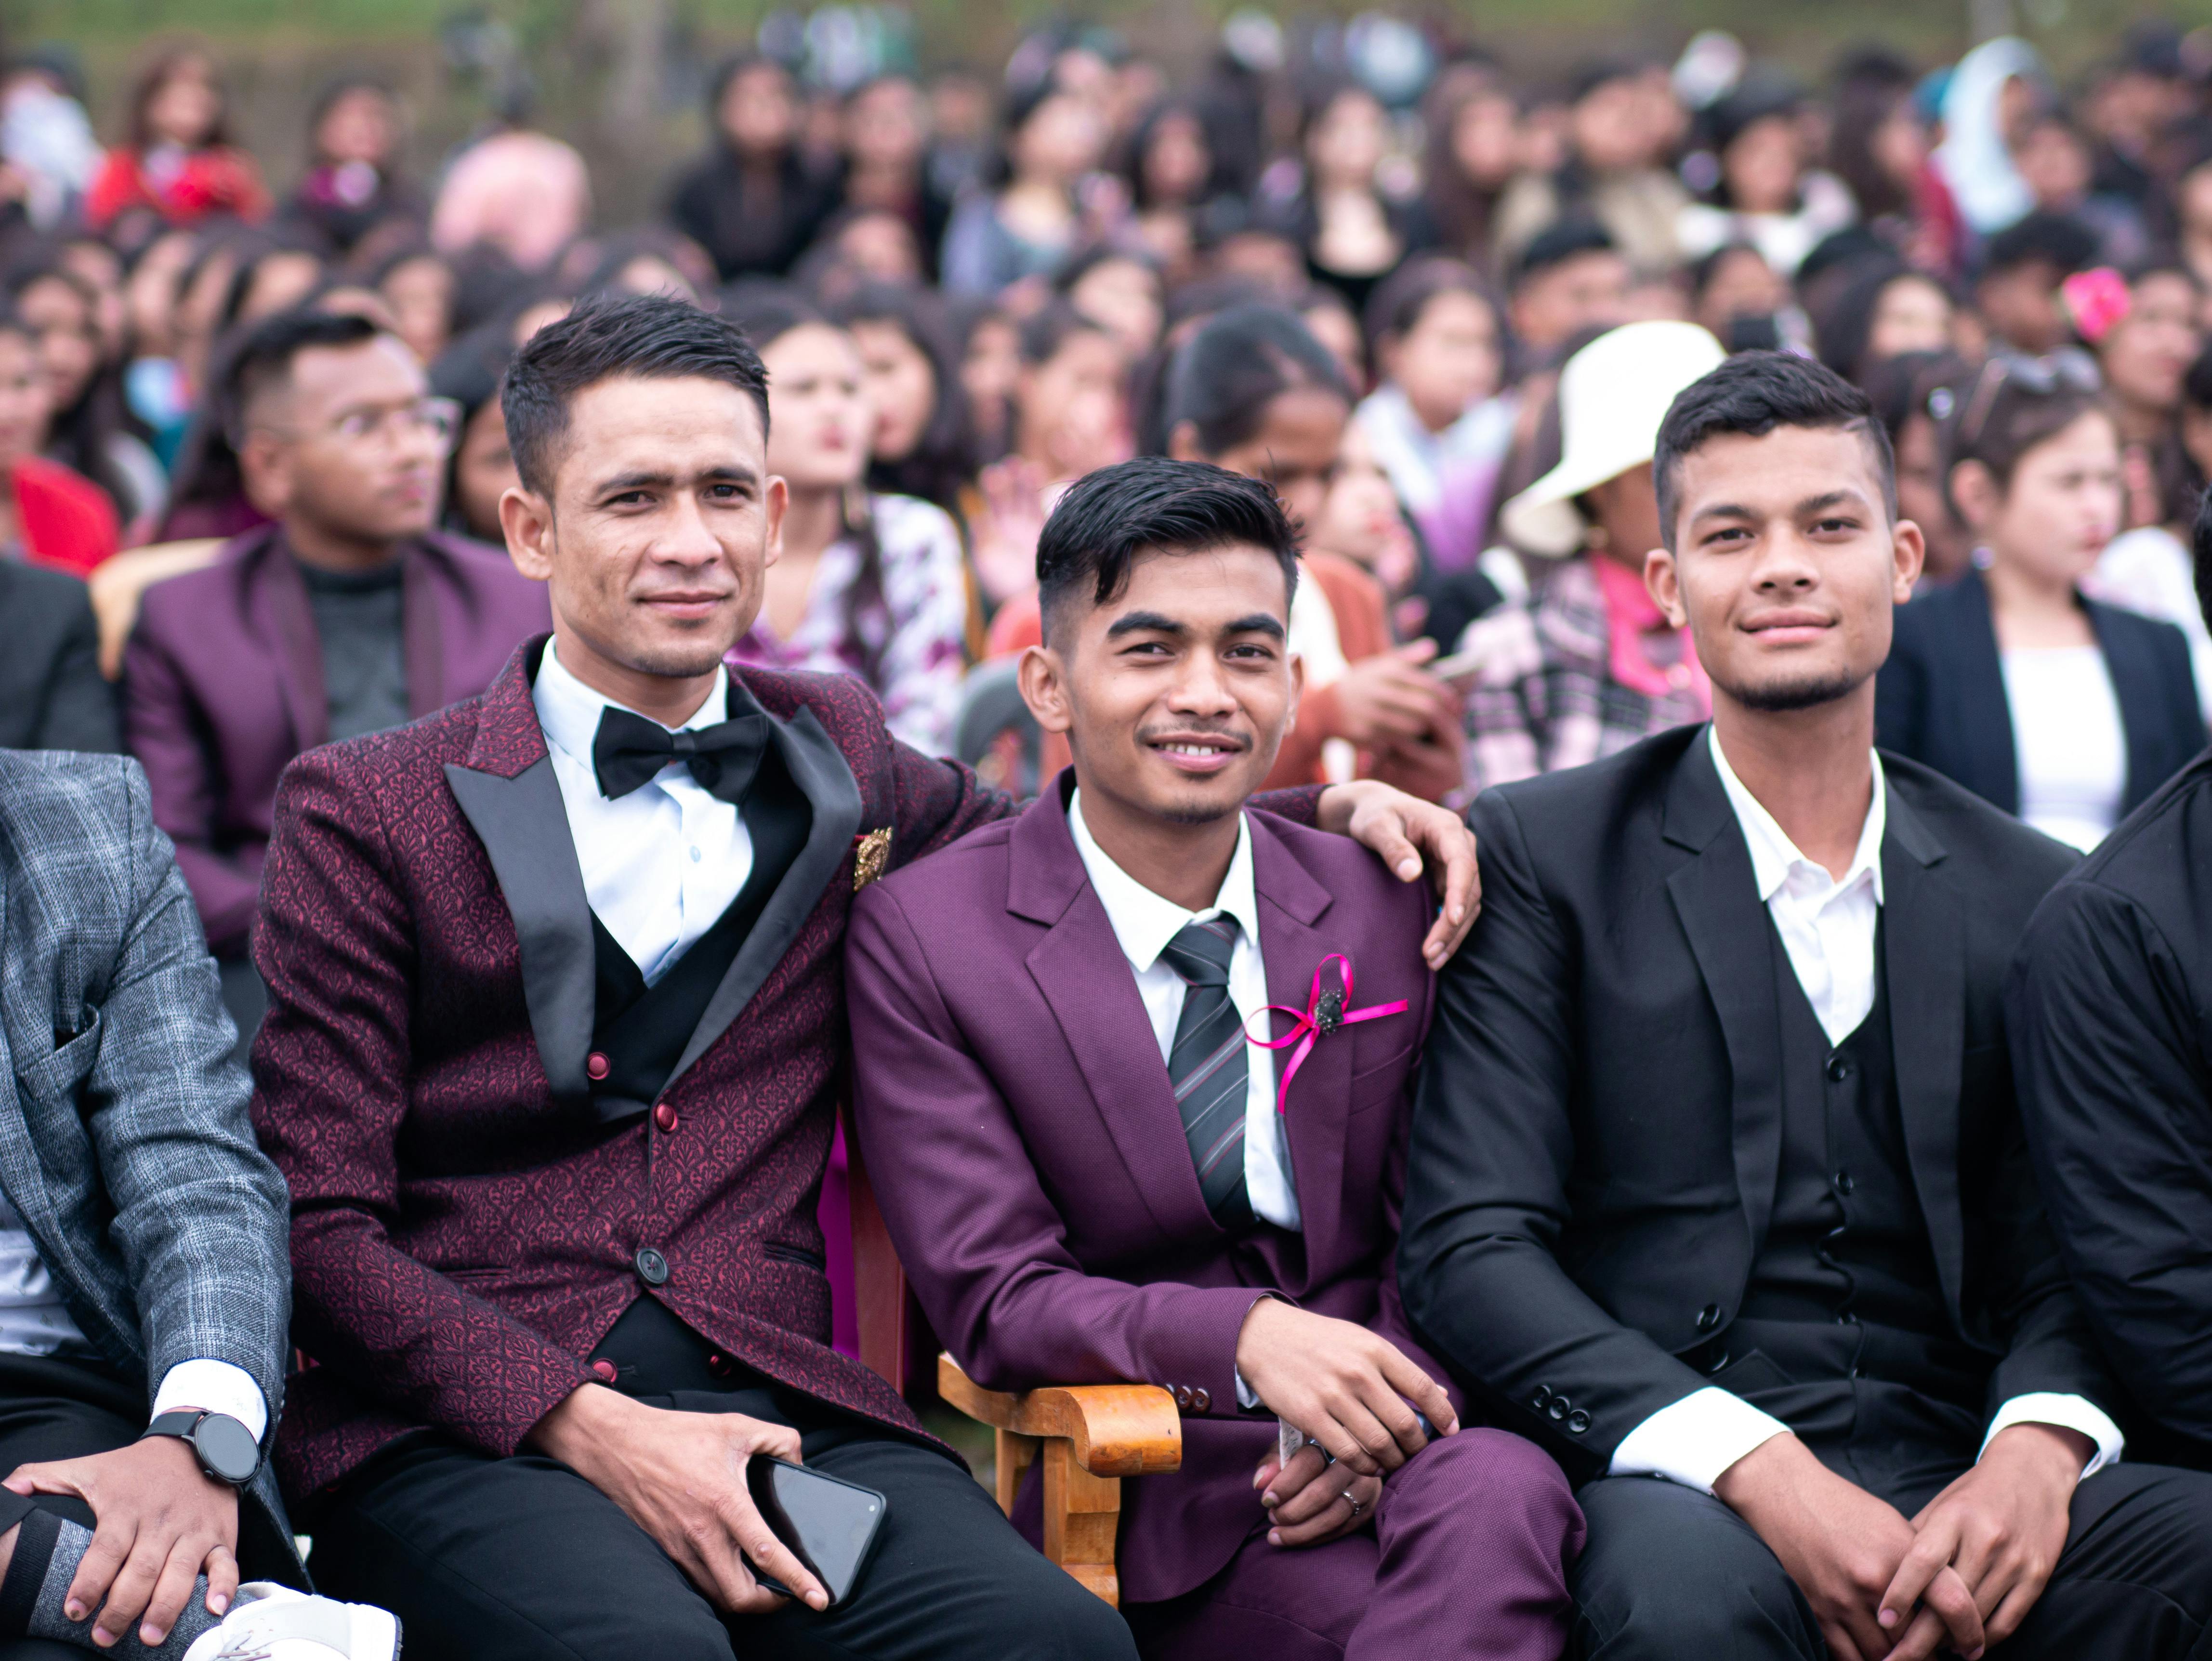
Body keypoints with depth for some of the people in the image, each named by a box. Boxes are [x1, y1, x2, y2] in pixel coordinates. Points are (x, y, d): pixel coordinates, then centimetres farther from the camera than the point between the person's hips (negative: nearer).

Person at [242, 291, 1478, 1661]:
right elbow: (319, 1222, 0)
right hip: (470, 1433, -3)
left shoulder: (838, 763, 18)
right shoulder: (366, 815, 6)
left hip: (781, 1410, 3)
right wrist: (591, 1429, -13)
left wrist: (1333, 811, 20)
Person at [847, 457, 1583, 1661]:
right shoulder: (921, 937, 0)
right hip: (1154, 1512, -4)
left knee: (1504, 1496, -34)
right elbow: (993, 1299, -5)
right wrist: (1247, 1339, -24)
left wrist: (1385, 1423, -11)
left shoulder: (1383, 910, 9)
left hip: (1385, 1463, 4)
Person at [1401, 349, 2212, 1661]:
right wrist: (1764, 1473, -18)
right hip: (1679, 1489, -3)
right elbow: (1470, 1246, -4)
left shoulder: (2031, 895, 15)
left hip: (1956, 1496, 3)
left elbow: (2061, 1259, 14)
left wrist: (2037, 1449, -11)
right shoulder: (1542, 856, 5)